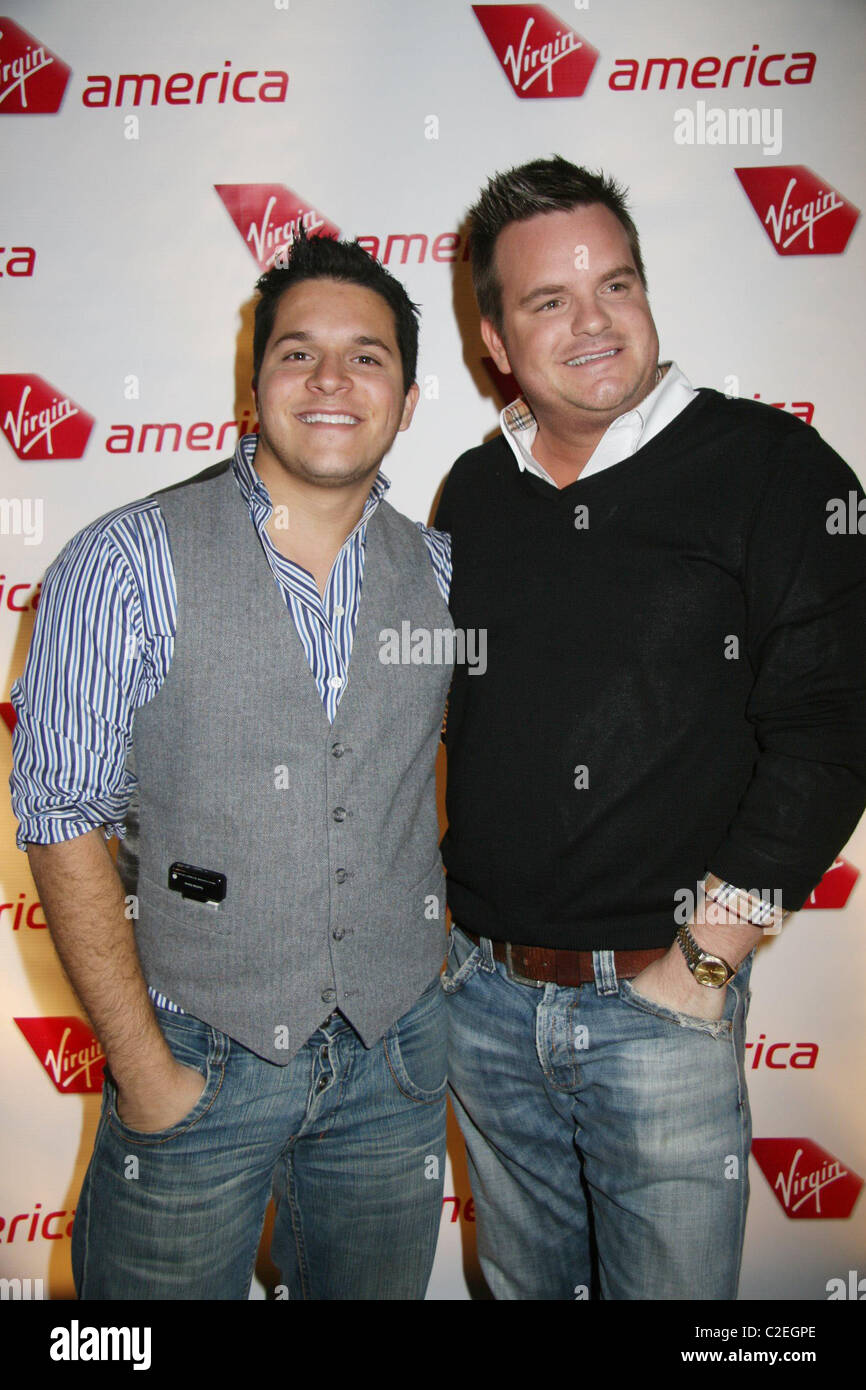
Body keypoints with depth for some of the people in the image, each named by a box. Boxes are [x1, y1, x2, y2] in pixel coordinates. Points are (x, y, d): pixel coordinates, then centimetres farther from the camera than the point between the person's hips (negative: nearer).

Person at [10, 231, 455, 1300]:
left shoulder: (444, 575, 0)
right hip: (198, 1056, -3)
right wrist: (142, 1064, -11)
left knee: (375, 1289, 21)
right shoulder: (127, 565, -11)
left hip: (393, 1057, 4)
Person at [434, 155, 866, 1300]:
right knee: (522, 1282, 23)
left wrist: (705, 957, -14)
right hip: (482, 995, 4)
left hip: (662, 1002, -4)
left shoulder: (769, 466, -8)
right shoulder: (473, 491, 6)